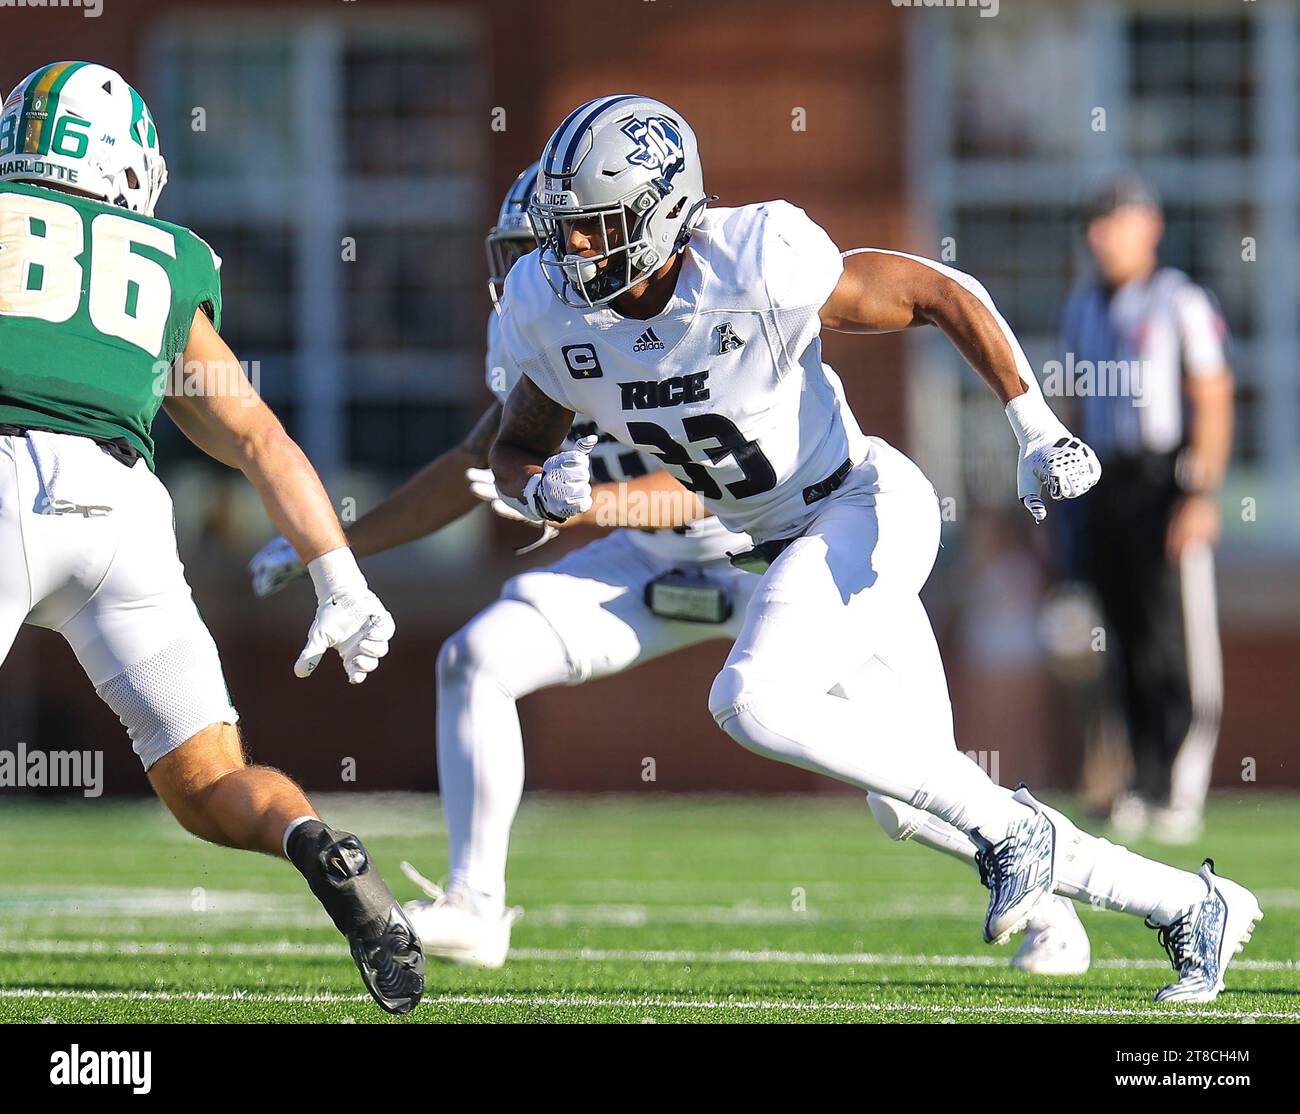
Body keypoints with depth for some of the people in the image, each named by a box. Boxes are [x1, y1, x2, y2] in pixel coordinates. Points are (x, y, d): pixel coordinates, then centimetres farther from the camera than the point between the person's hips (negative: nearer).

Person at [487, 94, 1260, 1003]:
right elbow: (515, 453, 4)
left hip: (866, 510, -7)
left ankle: (1008, 825, -12)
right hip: (782, 548, 7)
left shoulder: (759, 271, -27)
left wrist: (1039, 431, -18)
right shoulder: (555, 310, -10)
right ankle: (1191, 907, 19)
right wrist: (541, 490, -20)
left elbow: (944, 295, -16)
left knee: (753, 703, -29)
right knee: (921, 801, 4)